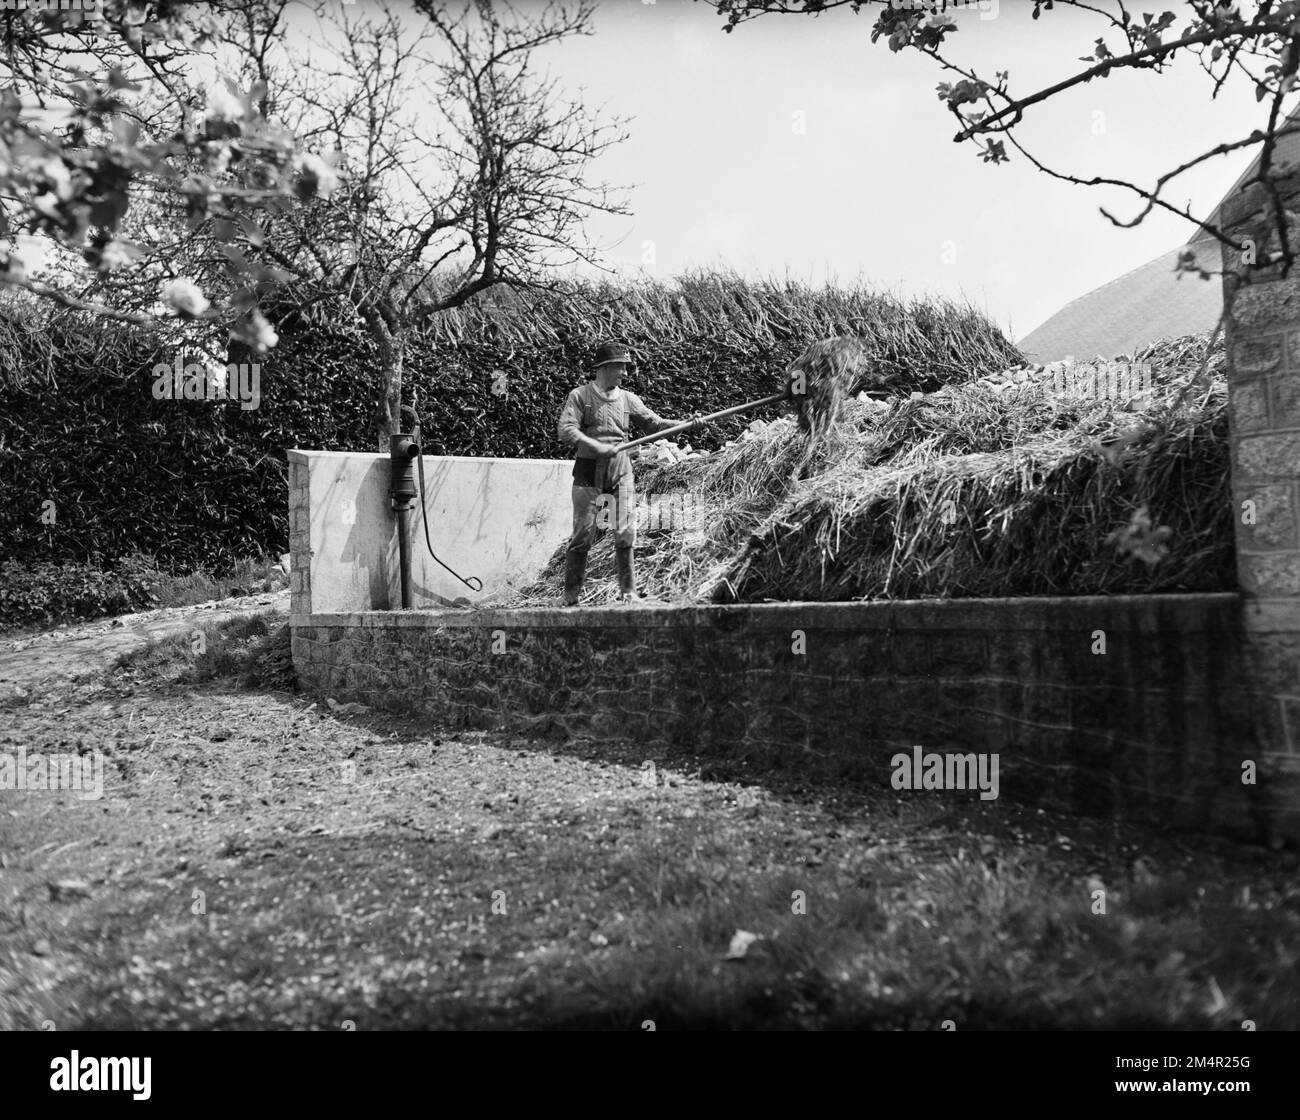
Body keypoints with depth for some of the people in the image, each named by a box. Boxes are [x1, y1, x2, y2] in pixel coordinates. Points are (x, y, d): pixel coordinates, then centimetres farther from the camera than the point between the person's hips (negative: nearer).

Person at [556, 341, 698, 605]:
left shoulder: (628, 399, 13)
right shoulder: (580, 396, 0)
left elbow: (655, 423, 11)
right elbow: (566, 431, -10)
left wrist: (686, 424, -4)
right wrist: (597, 447, -22)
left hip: (621, 473, 4)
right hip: (589, 473, -3)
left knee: (626, 534, -2)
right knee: (583, 535, -2)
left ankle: (628, 592, 7)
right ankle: (571, 597, 8)